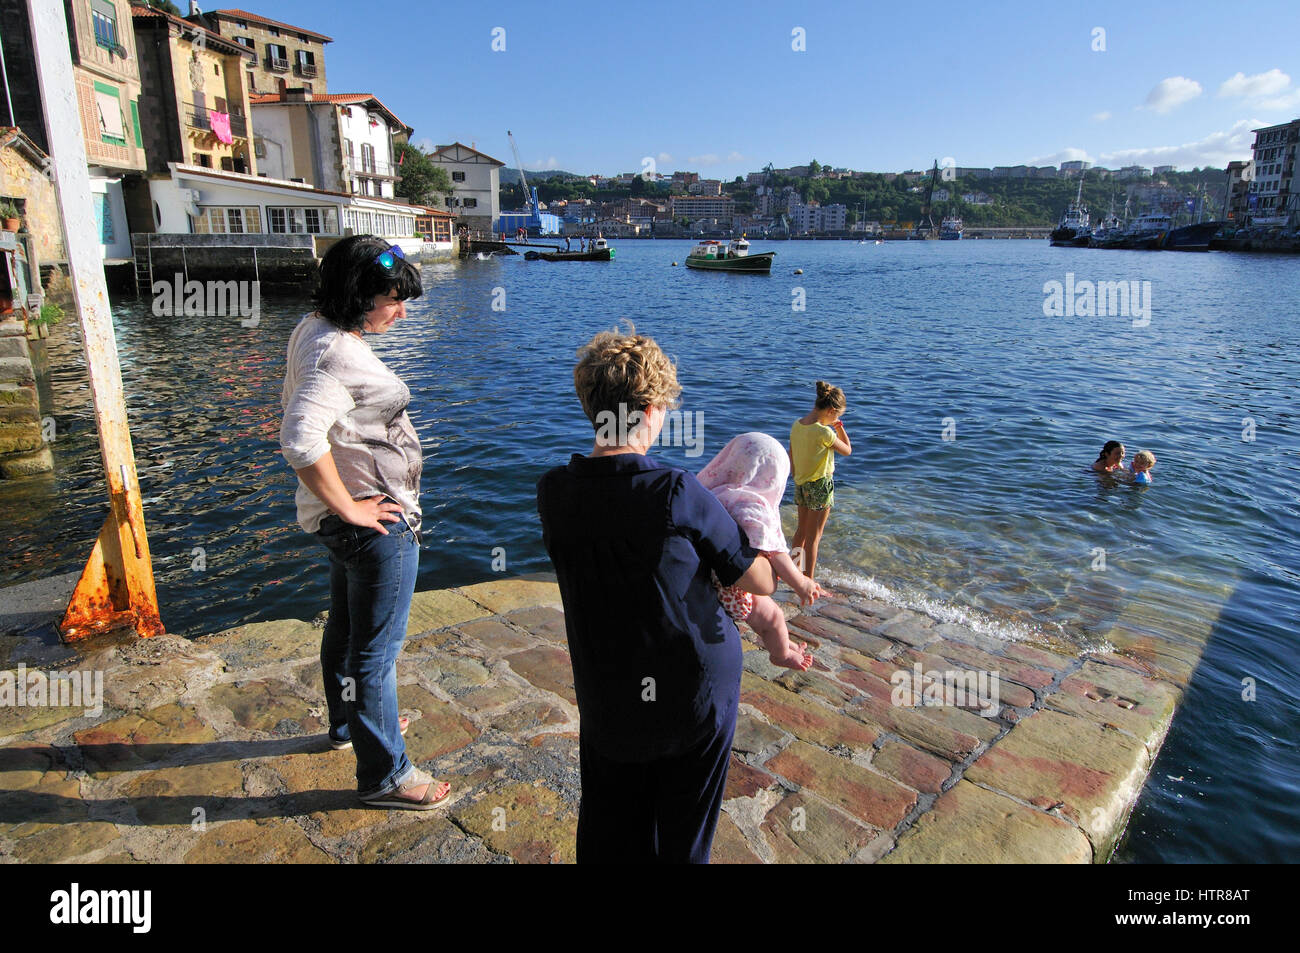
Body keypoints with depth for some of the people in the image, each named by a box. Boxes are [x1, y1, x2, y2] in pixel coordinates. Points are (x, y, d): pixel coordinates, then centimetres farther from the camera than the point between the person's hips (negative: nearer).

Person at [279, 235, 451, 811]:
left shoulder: (313, 331, 6)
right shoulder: (339, 355, -26)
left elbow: (293, 402, 22)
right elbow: (299, 441, -37)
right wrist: (348, 507, -25)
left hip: (351, 522, 11)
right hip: (377, 520, -11)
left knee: (346, 628, 27)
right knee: (376, 649, 3)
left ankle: (347, 724, 49)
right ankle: (384, 775, 20)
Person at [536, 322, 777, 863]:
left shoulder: (553, 493, -10)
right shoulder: (679, 494, -23)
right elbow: (761, 584, -13)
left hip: (606, 694, 3)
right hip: (697, 688, -3)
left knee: (610, 835, 22)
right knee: (683, 836, 20)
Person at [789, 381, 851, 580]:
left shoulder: (796, 425, -2)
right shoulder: (825, 432, -24)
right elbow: (847, 450, -7)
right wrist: (840, 429, -2)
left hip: (801, 483, 7)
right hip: (821, 485, -7)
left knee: (801, 530, 21)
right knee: (813, 536, 3)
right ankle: (808, 582, 12)